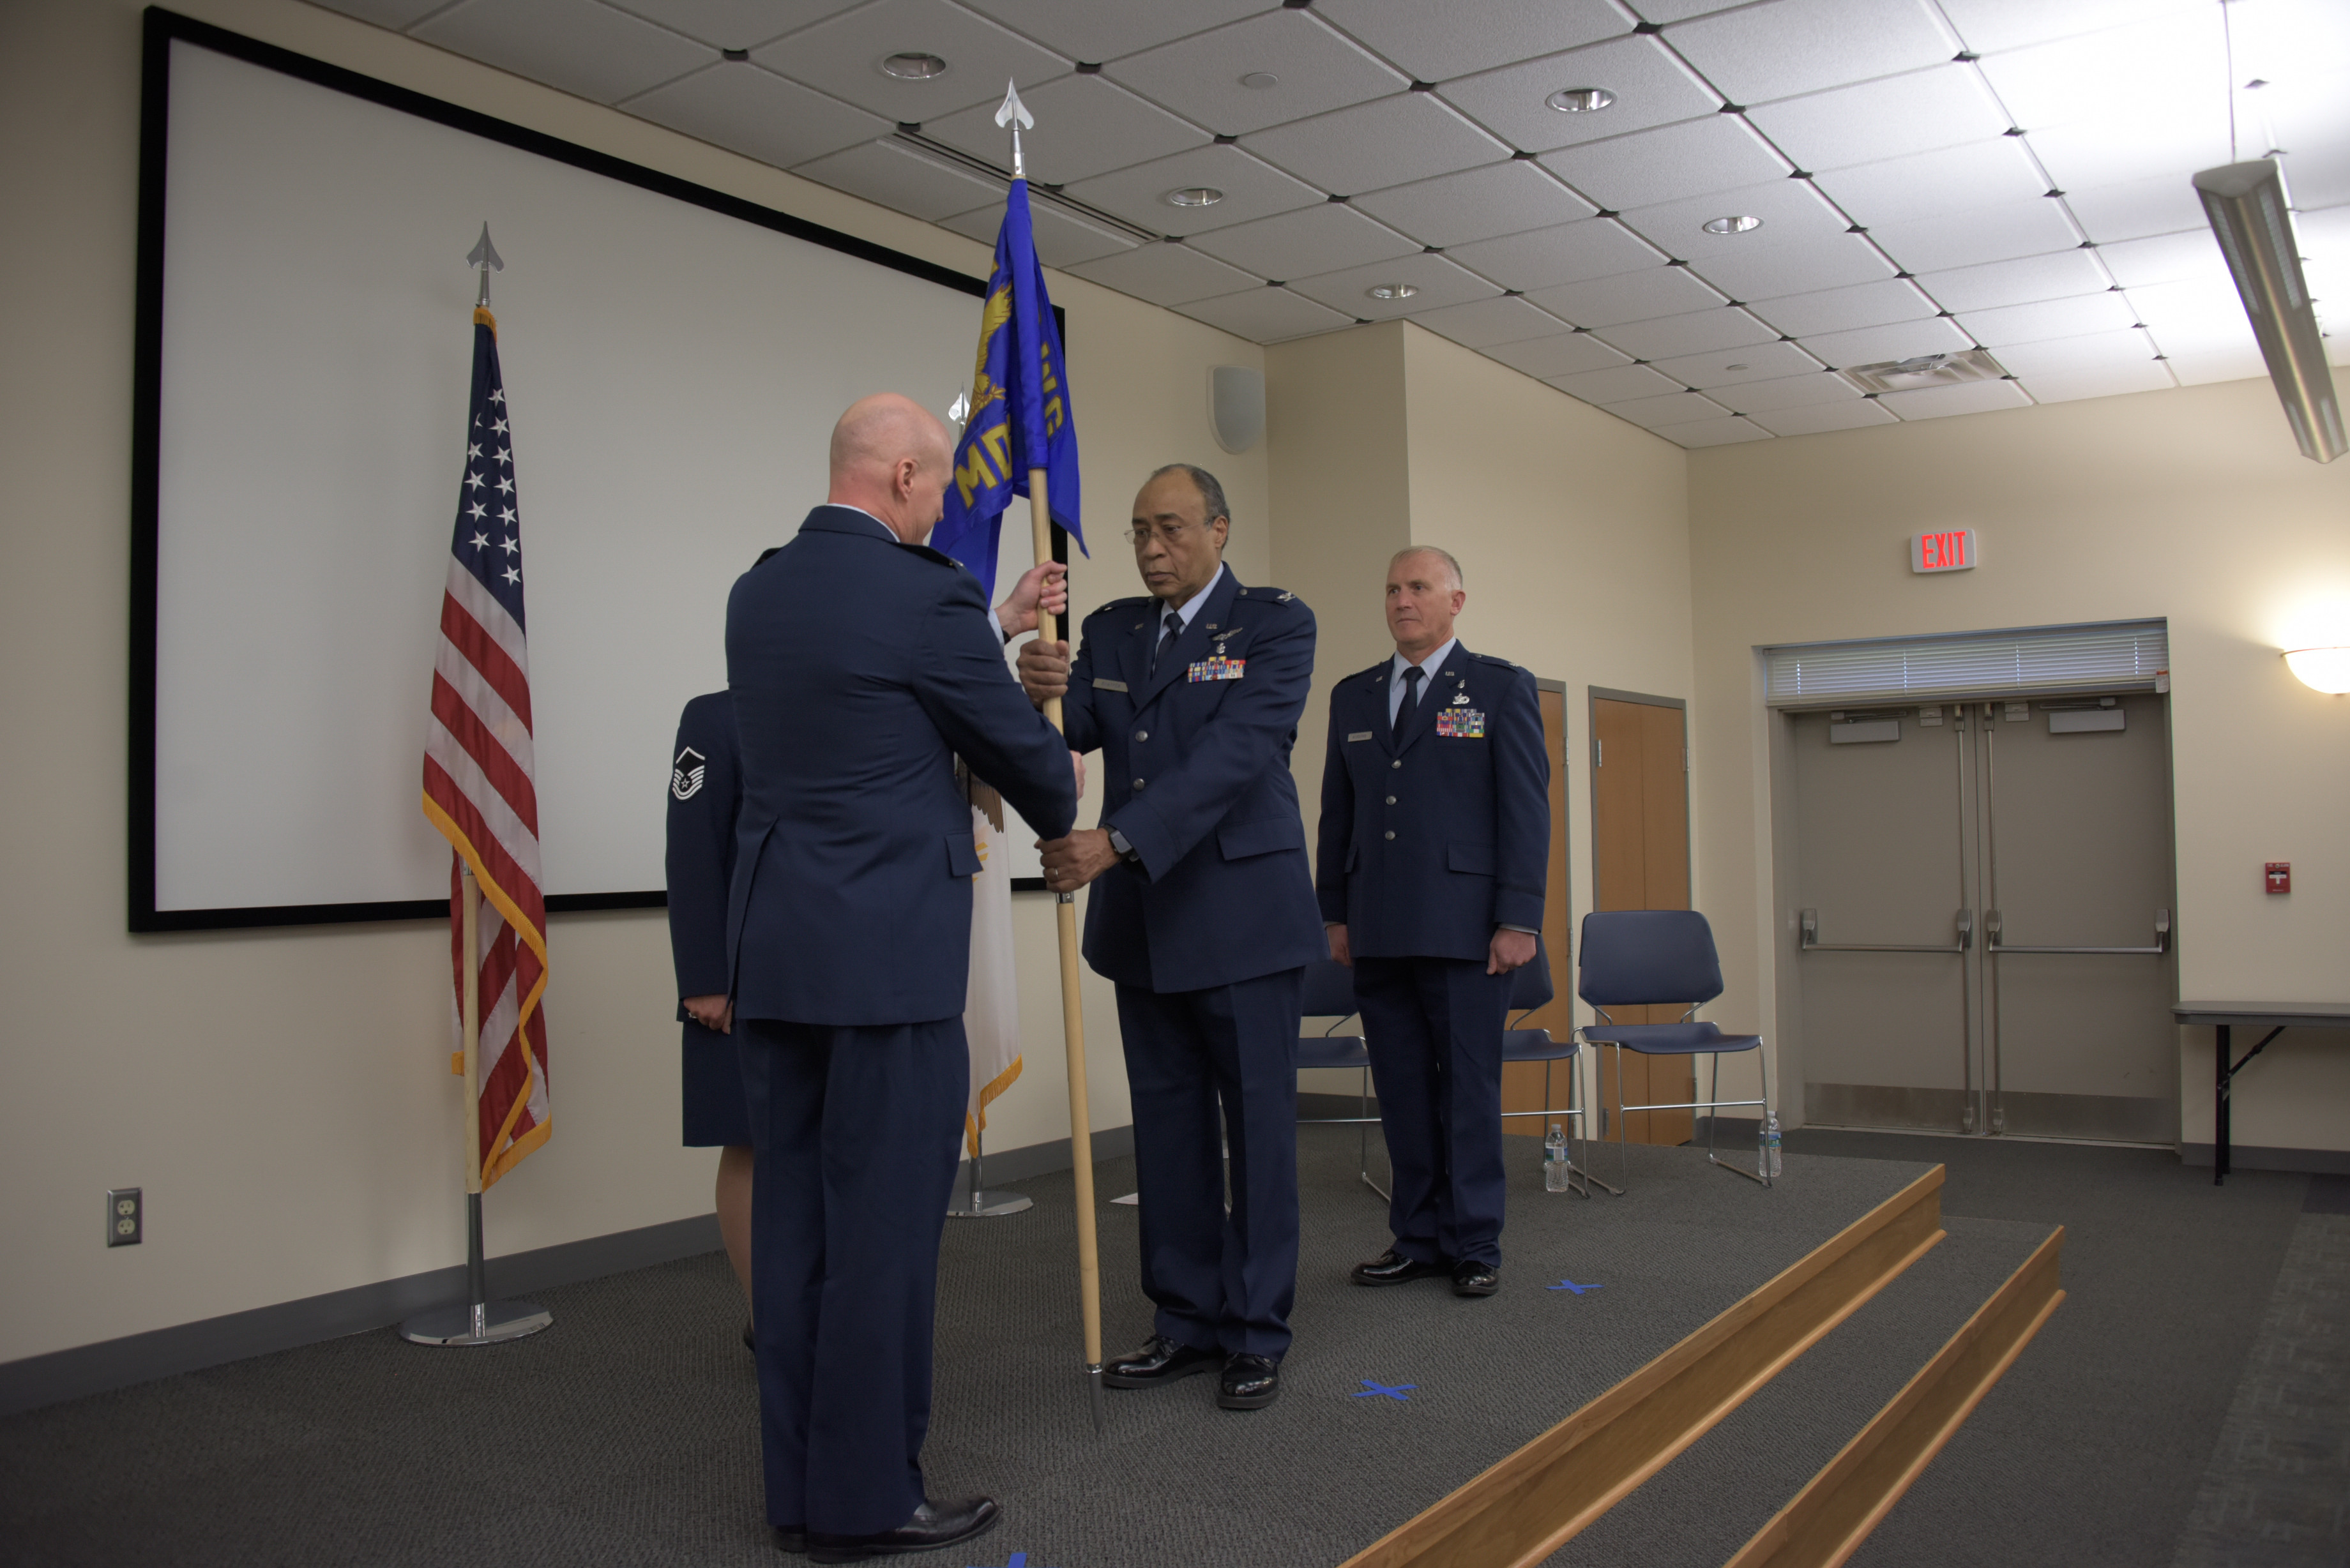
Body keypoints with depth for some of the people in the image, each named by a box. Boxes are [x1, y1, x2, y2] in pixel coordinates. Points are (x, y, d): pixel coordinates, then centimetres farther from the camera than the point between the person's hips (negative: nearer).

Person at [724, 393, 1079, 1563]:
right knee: (884, 1224, 2)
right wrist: (1059, 811, 22)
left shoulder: (756, 594, 11)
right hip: (886, 953, -8)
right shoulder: (926, 595, -12)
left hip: (771, 946, 8)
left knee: (793, 1215, 12)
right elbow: (1019, 746, -1)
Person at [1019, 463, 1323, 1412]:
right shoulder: (1112, 630, 10)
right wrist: (1041, 692, -27)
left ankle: (1257, 1332, 14)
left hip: (1241, 914, -5)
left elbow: (1233, 753, -20)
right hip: (1142, 916, 5)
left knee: (1257, 1121, 3)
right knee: (1167, 1122, 10)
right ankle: (1189, 1322, 22)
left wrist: (1117, 842, -30)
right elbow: (1071, 733, -2)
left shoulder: (1275, 625, -7)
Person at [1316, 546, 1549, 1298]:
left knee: (1469, 1091, 2)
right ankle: (1419, 1238, 19)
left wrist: (1518, 920, -10)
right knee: (1402, 1093, 8)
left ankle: (1474, 1246, 13)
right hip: (1378, 933, 4)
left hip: (1463, 927, -4)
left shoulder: (1500, 686, 2)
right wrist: (1335, 913, 11)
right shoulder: (1353, 695, 15)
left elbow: (1527, 807, -3)